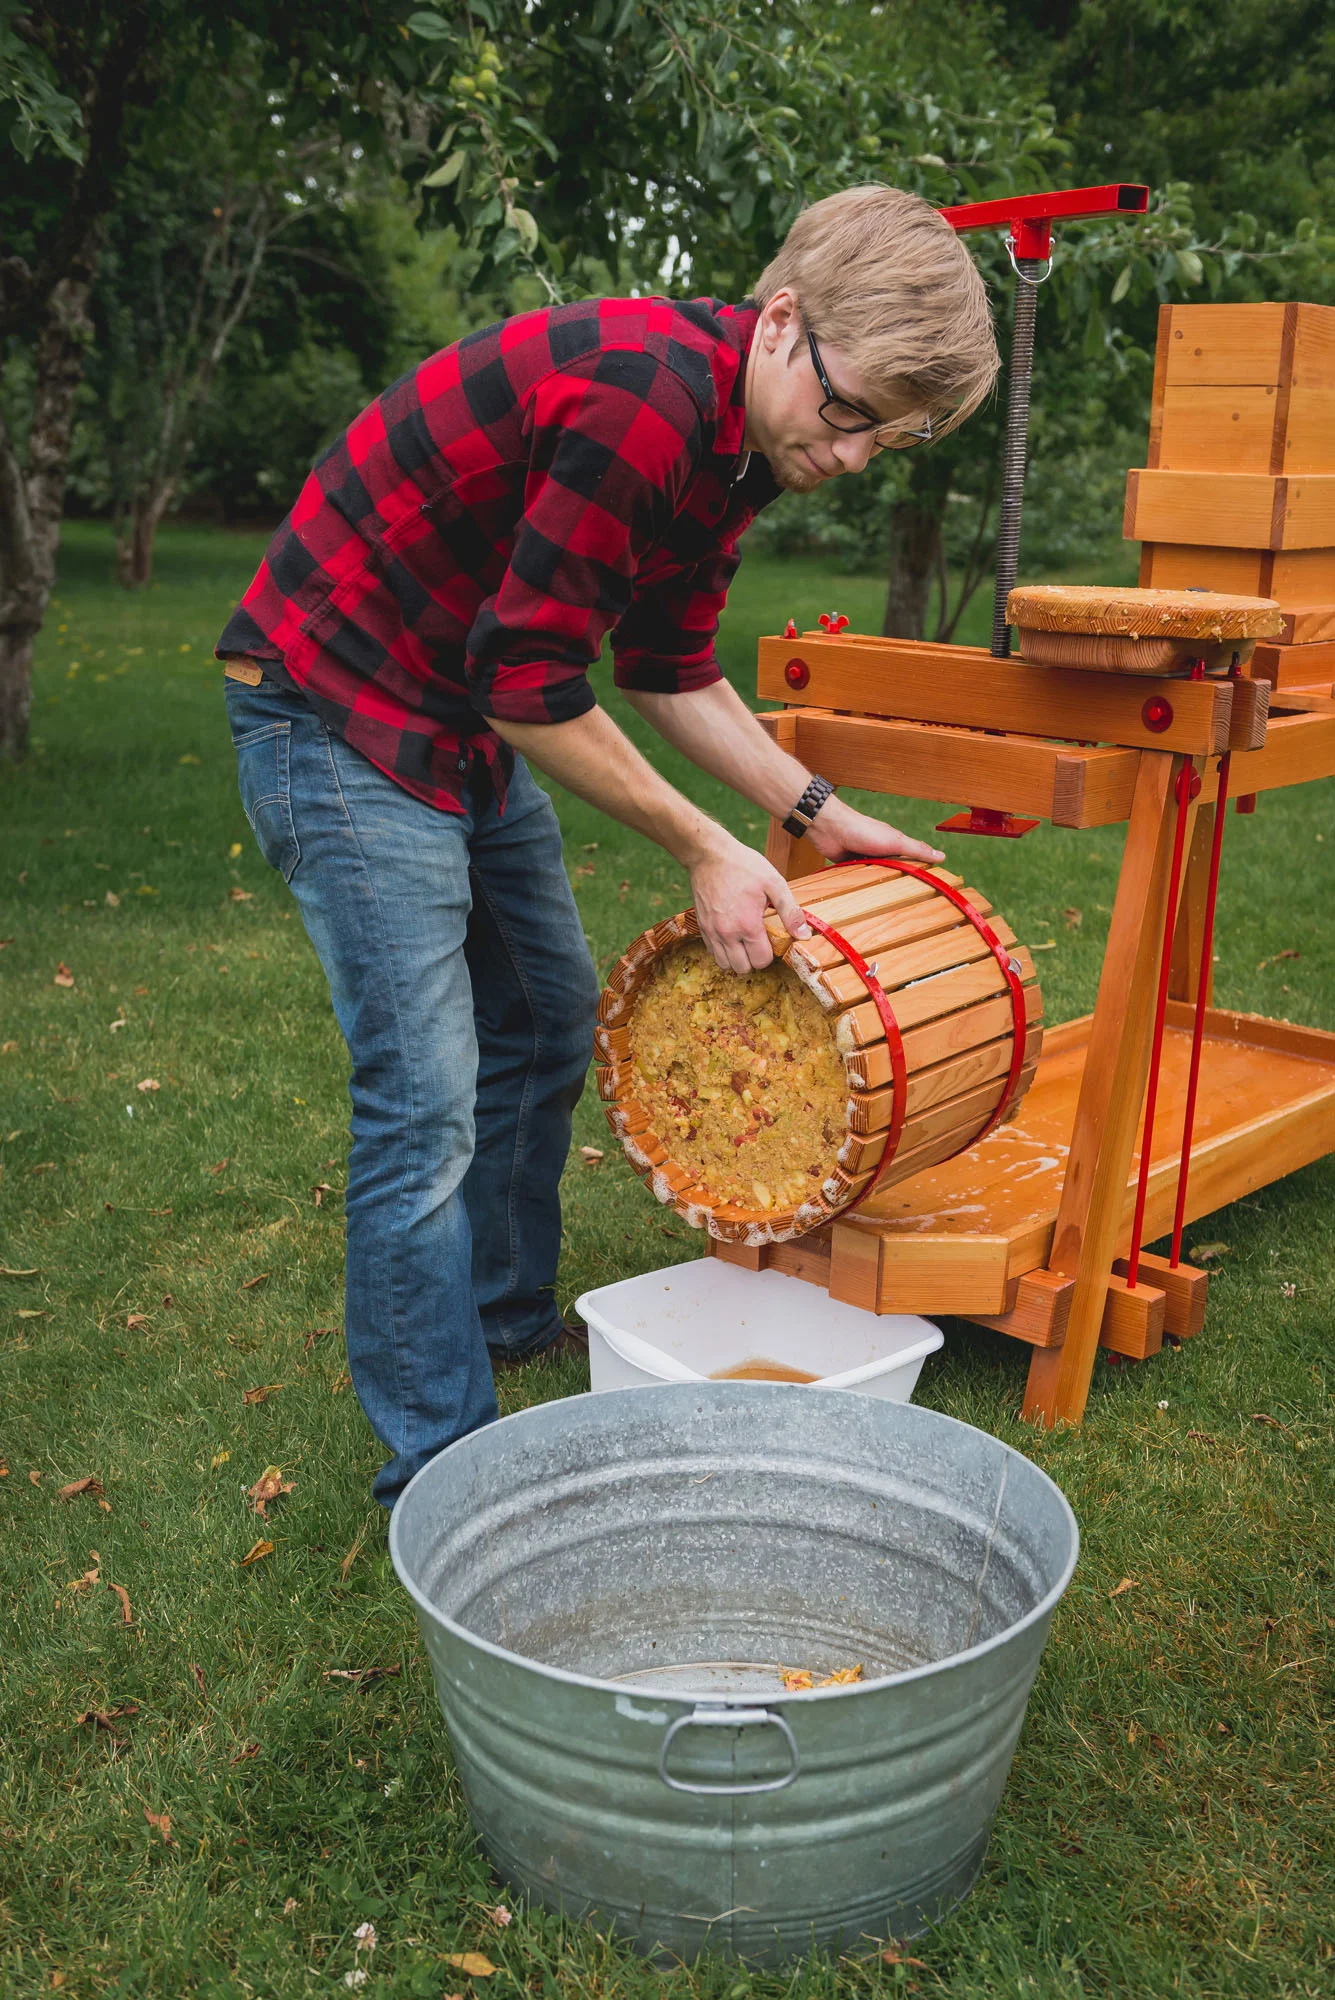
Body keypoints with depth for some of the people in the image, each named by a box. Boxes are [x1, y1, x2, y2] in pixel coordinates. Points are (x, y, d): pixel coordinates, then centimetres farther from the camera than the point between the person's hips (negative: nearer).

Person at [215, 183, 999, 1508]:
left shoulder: (739, 435, 3)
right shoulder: (640, 398, -27)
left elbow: (671, 671, 12)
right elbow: (528, 683, -25)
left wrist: (817, 813, 5)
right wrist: (703, 850, -16)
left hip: (467, 723, 10)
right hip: (336, 709, -10)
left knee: (548, 1025, 17)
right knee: (424, 1097, -10)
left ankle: (510, 1329, 36)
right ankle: (438, 1468, 4)